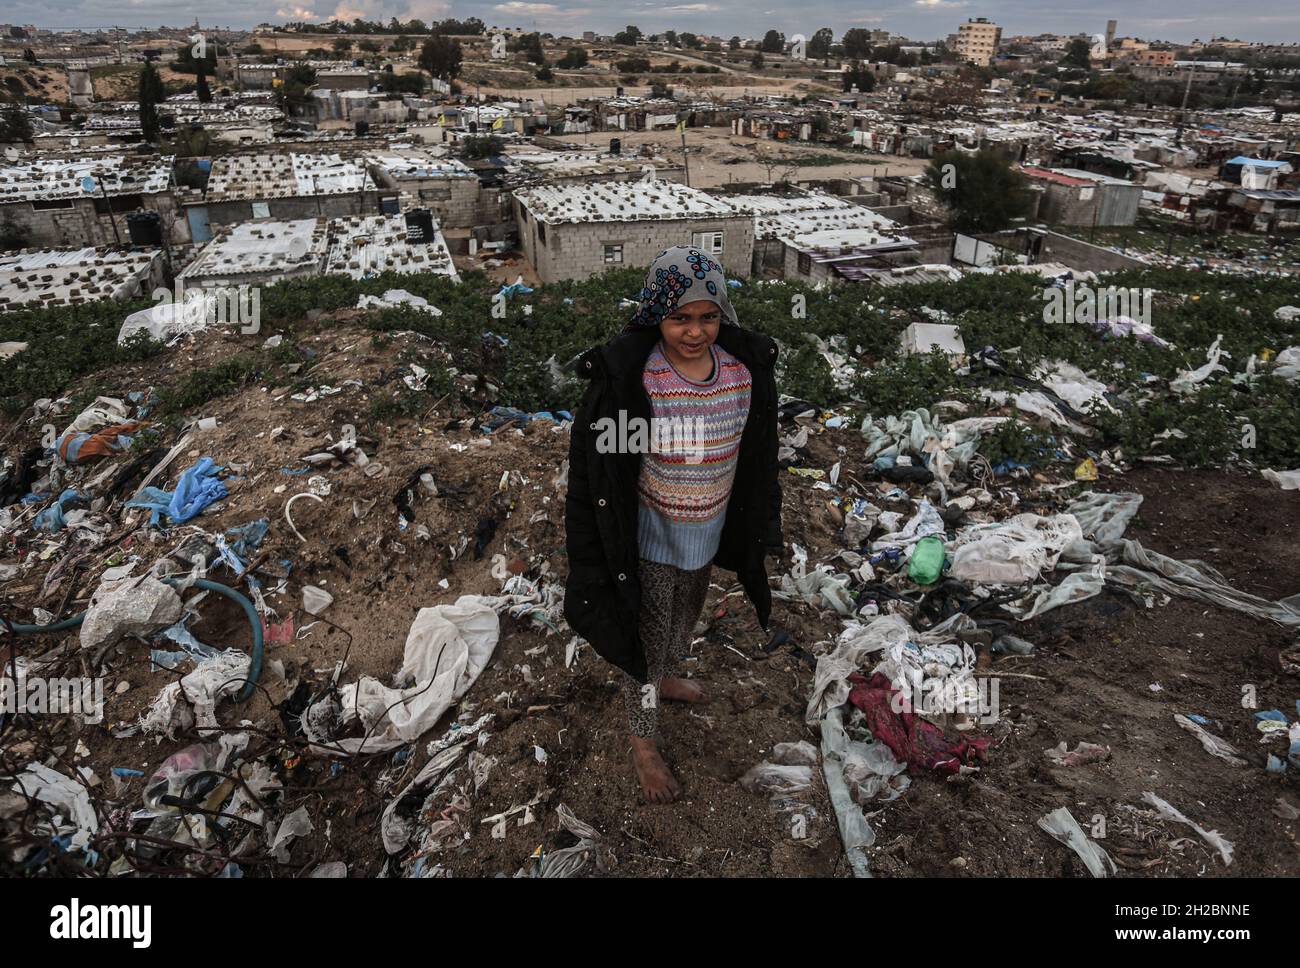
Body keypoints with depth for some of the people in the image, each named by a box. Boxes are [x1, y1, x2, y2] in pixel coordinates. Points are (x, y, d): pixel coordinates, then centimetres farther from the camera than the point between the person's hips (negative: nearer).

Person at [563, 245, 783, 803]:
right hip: (651, 533, -5)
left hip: (710, 527, 5)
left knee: (686, 617, 29)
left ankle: (661, 678, 60)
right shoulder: (626, 374, -25)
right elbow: (594, 460, -17)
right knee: (648, 634, 11)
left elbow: (758, 453, 3)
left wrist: (761, 524, 11)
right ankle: (643, 744, 35)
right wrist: (587, 544, -13)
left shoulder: (747, 367, -11)